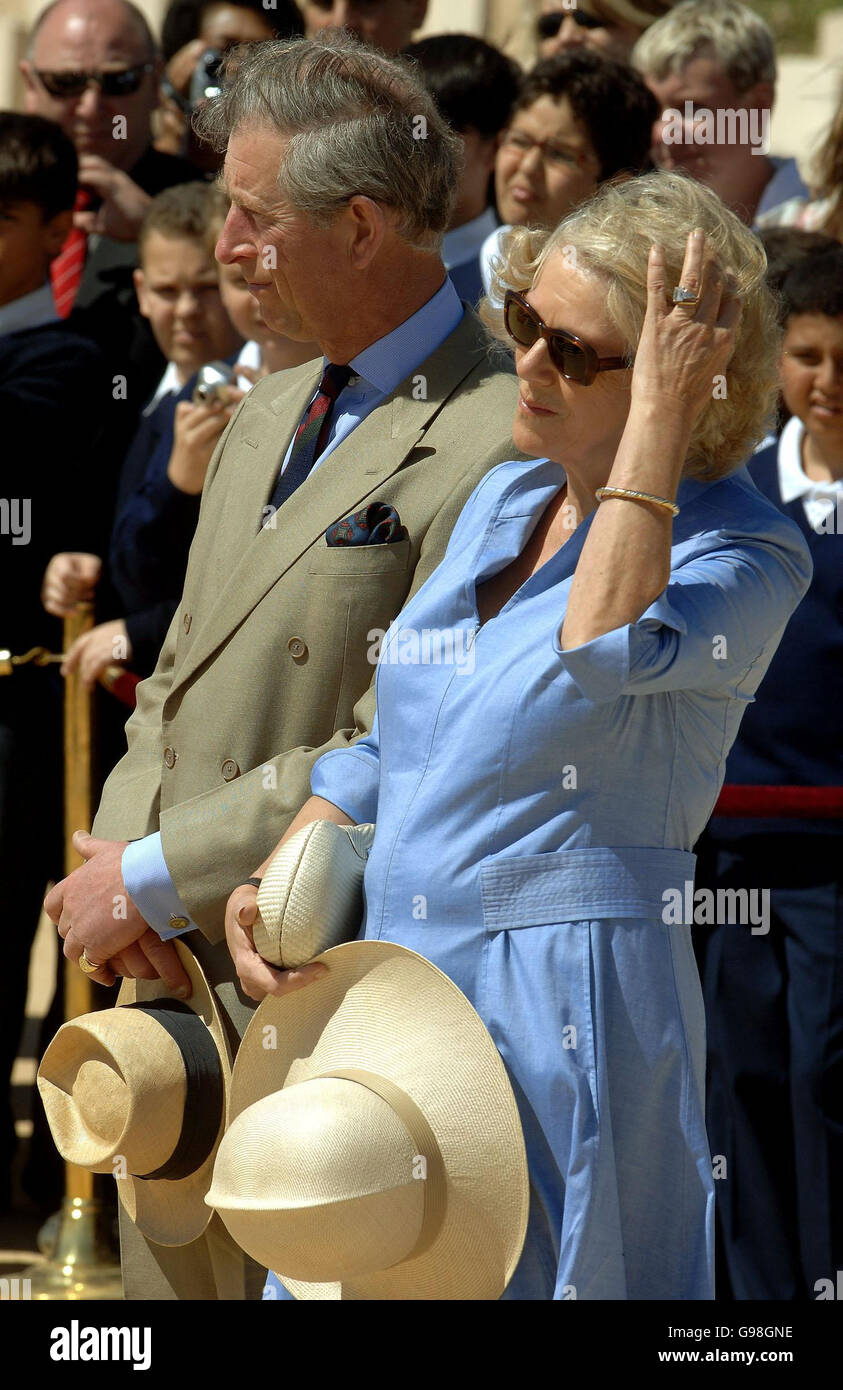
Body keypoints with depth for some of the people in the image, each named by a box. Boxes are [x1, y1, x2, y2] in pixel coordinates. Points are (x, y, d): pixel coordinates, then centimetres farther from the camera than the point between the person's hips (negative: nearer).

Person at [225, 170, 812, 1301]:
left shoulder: (749, 554, -10)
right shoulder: (501, 501, 13)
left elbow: (608, 651, -32)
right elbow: (390, 742, 19)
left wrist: (660, 414, -26)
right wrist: (270, 886, 3)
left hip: (563, 1013, -7)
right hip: (392, 989, 7)